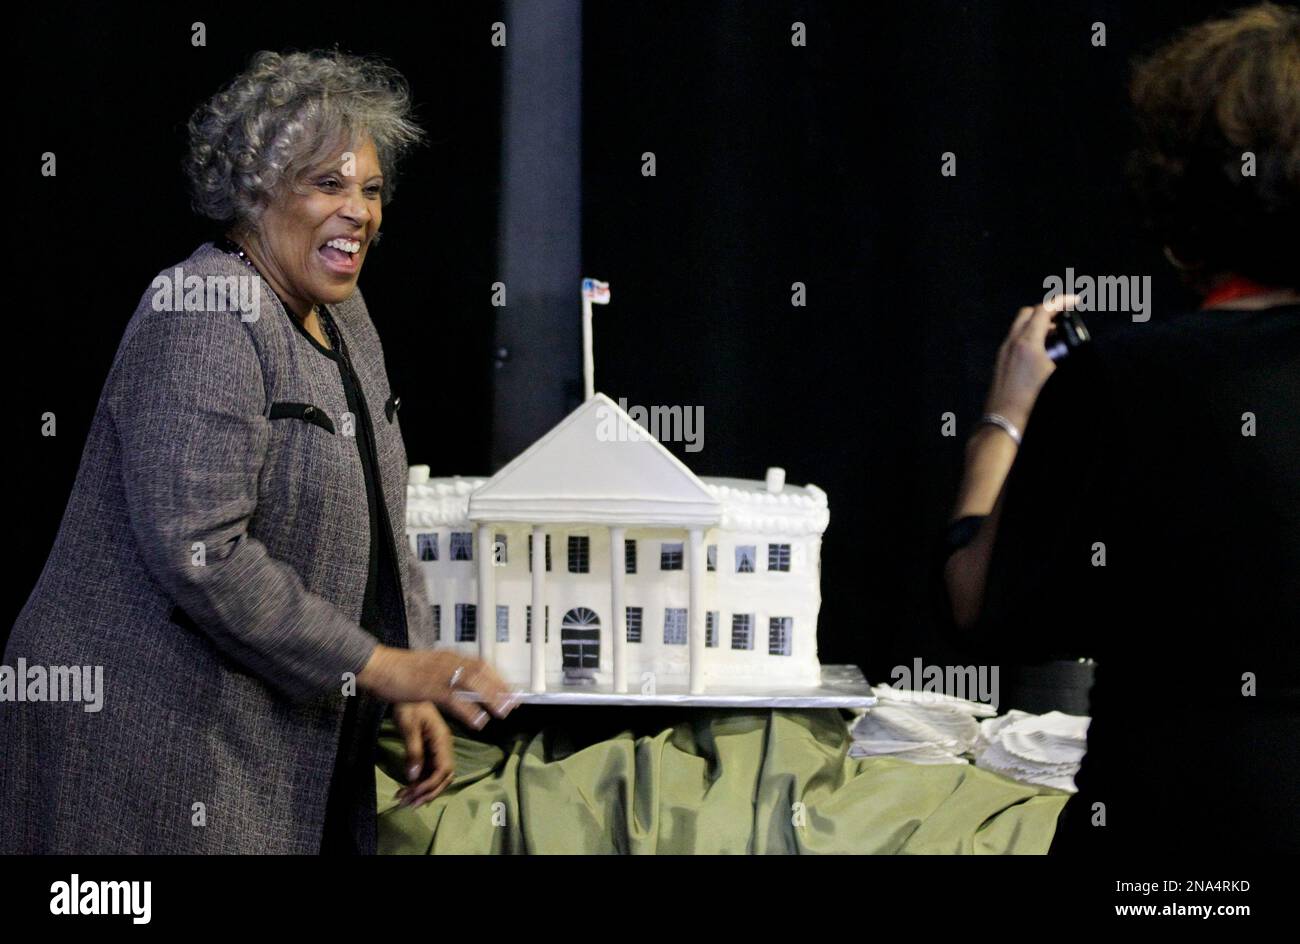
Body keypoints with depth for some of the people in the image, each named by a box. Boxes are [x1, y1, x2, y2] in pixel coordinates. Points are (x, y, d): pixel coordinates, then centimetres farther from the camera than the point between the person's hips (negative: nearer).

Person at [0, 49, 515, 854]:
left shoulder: (344, 319, 12)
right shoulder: (208, 316, -16)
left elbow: (377, 525, 19)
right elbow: (200, 553, -24)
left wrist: (413, 688, 8)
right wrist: (382, 667, -20)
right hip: (154, 740, -8)